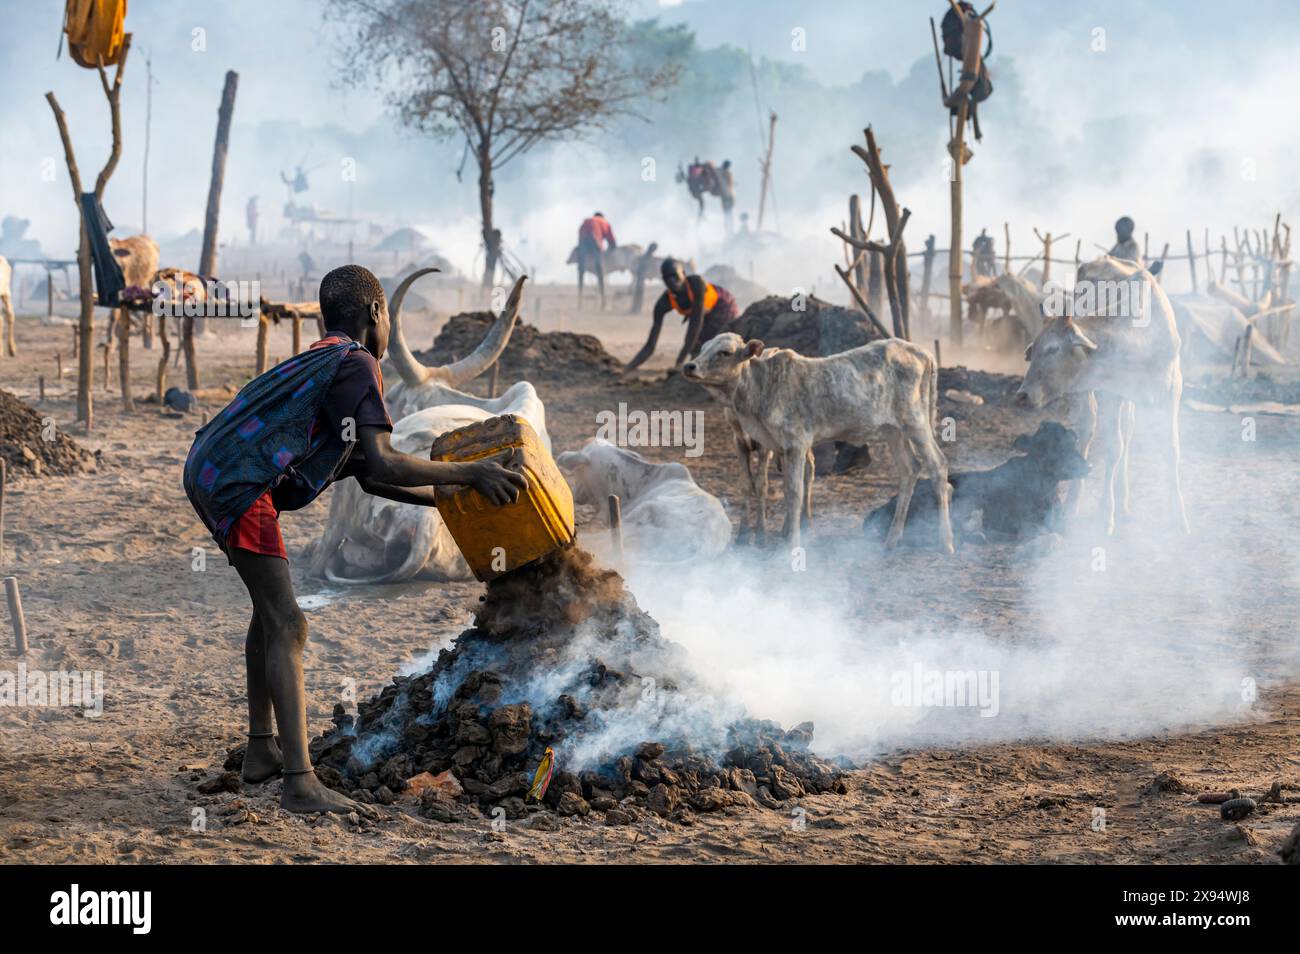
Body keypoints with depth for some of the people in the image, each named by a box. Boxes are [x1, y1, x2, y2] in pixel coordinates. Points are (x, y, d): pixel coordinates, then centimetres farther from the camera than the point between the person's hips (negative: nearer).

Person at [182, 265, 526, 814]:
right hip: (239, 485, -10)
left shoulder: (323, 362, 25)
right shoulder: (356, 365, -5)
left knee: (270, 608, 23)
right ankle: (300, 783, -15)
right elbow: (381, 464, -16)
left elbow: (368, 478, 27)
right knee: (287, 625, -10)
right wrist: (470, 474, -10)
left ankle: (260, 751, 30)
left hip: (206, 474, 10)